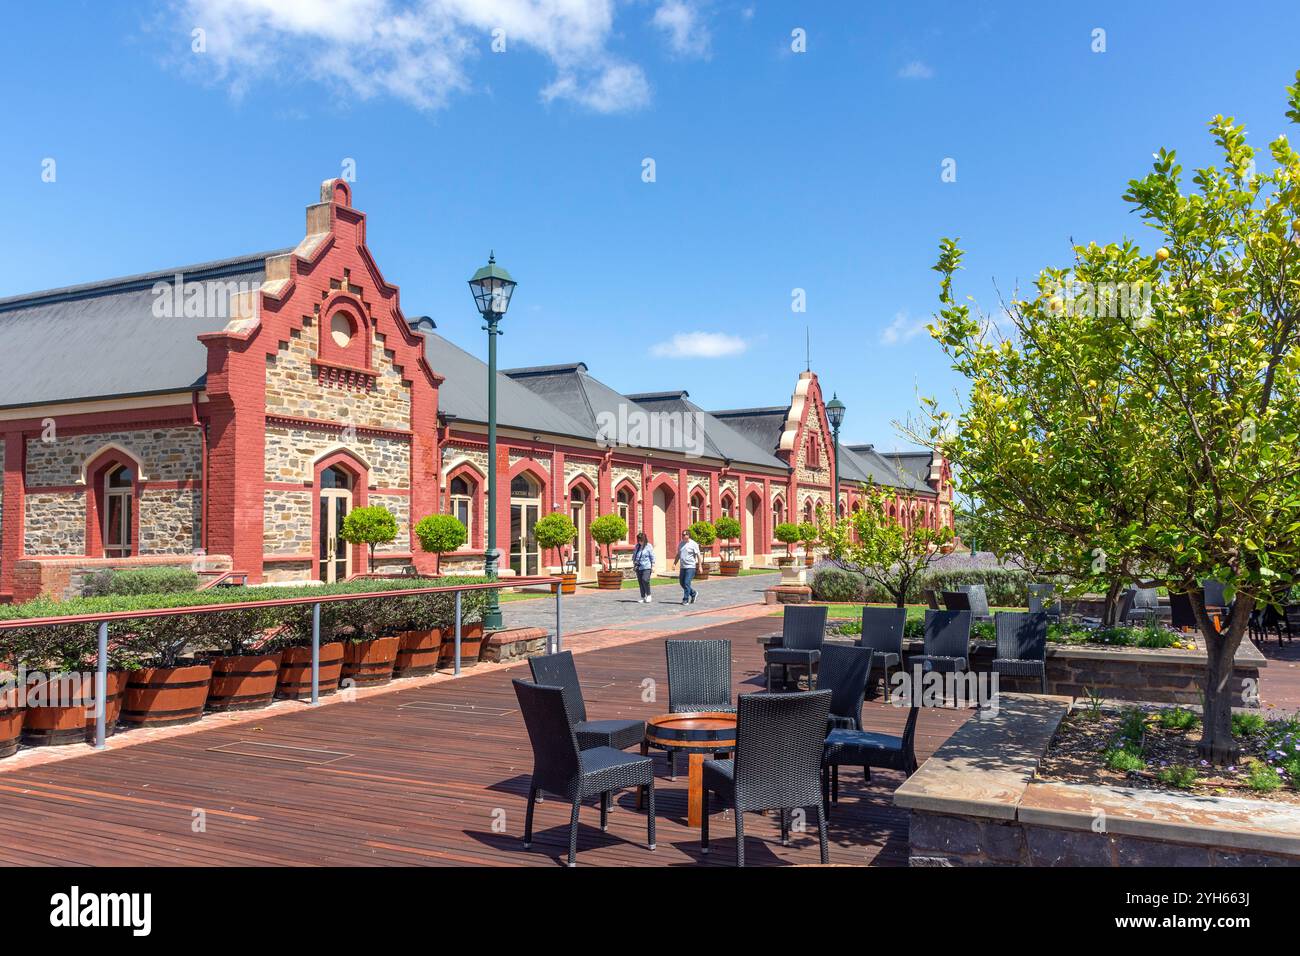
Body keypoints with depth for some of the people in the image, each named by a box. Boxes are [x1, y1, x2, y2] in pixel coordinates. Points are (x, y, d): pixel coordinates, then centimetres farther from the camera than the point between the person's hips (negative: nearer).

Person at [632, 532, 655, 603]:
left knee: (645, 580, -19)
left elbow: (652, 557, -2)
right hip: (638, 567, 5)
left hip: (646, 567, -5)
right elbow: (634, 556, 20)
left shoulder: (649, 546, -3)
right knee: (640, 582, 4)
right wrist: (634, 565, 15)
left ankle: (648, 595, -2)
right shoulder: (637, 546, 11)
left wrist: (653, 567, -6)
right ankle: (643, 597, 13)